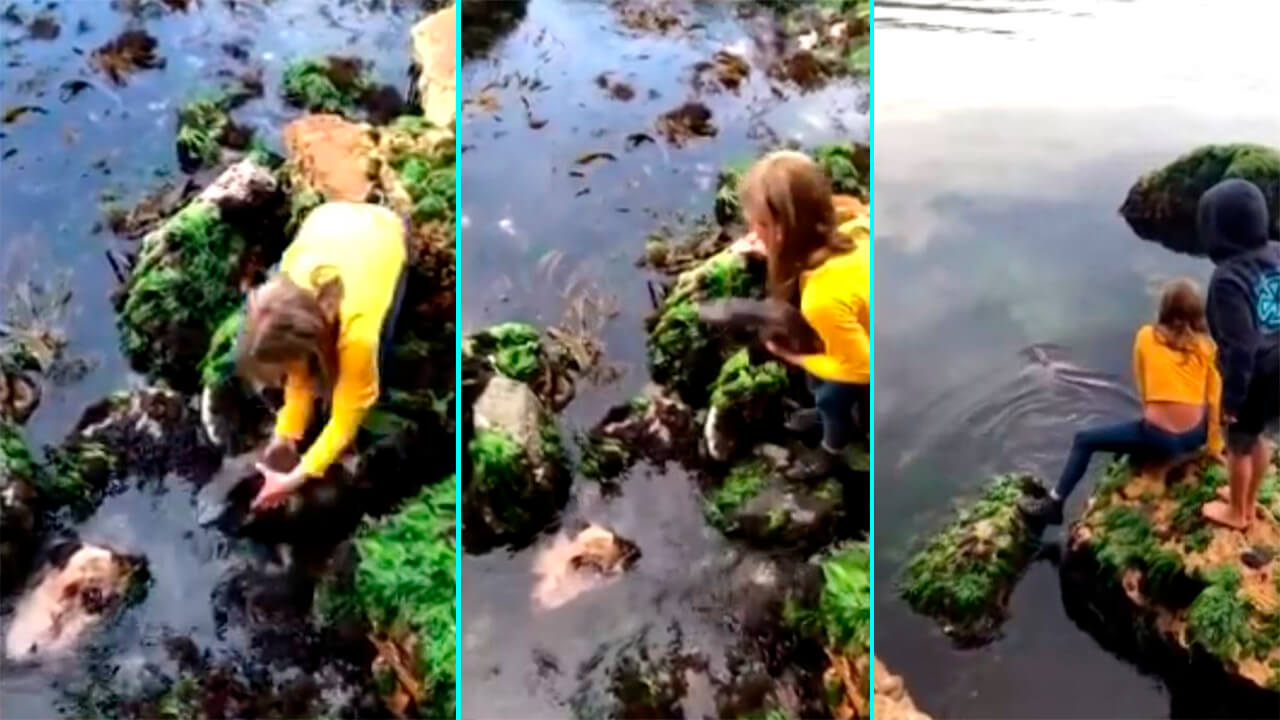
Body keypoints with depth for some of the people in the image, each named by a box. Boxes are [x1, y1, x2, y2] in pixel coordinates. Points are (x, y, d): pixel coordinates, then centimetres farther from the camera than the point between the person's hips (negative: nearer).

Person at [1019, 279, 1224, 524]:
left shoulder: (1146, 337, 0)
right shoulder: (1206, 346, 2)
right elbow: (1215, 400, 4)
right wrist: (1215, 447, 12)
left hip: (1159, 437, -3)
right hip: (1195, 436, 3)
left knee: (1084, 441, 13)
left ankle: (1053, 504, 12)